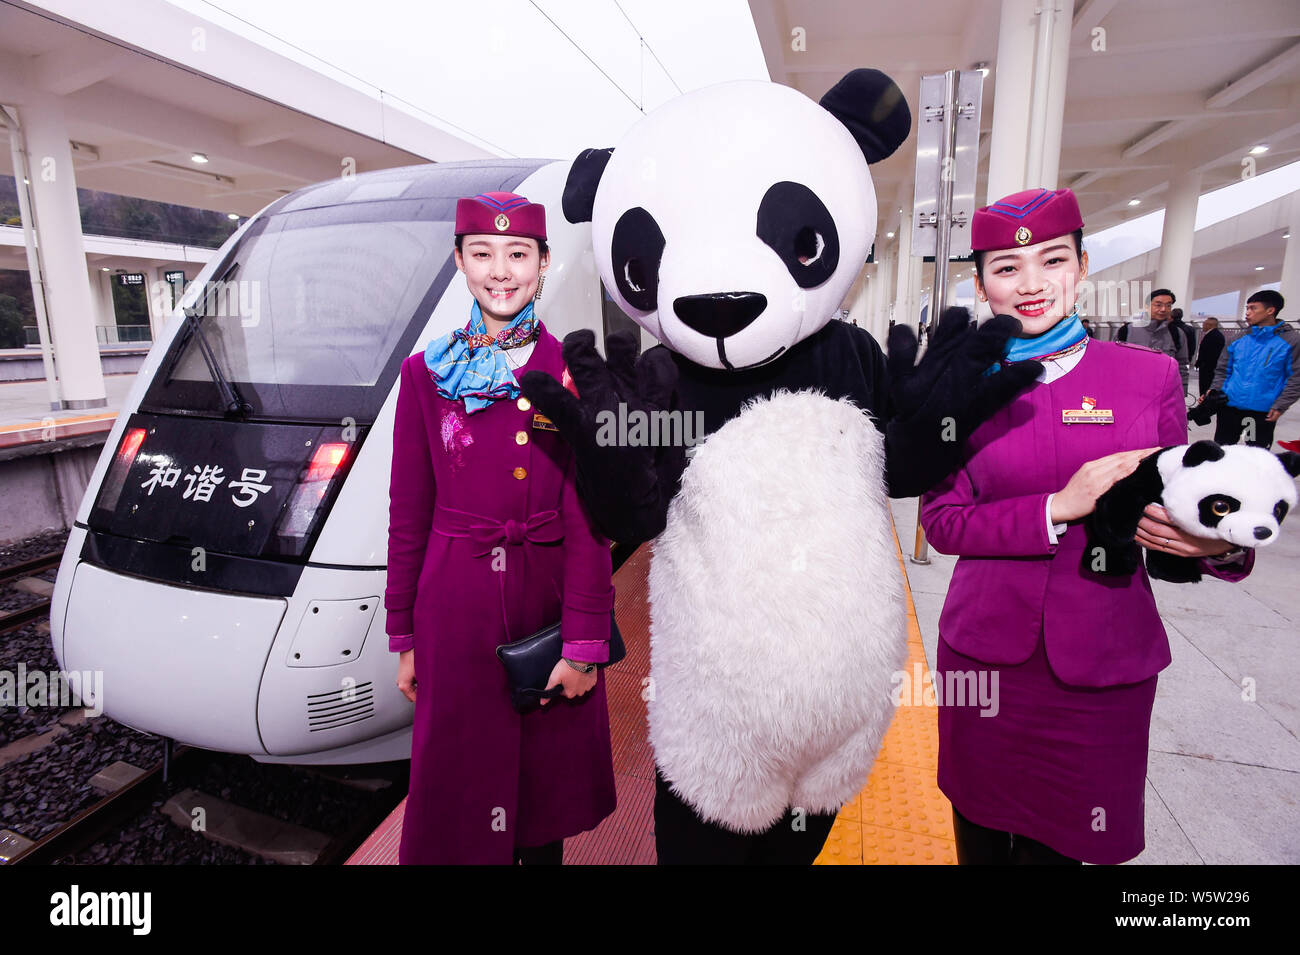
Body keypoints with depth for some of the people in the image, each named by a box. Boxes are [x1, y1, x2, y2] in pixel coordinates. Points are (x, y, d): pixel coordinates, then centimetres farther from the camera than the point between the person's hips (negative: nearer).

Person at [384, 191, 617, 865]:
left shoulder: (570, 373, -3)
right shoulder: (427, 373, 1)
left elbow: (587, 519, -7)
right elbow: (408, 514, 3)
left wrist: (584, 642, -10)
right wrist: (404, 638, 5)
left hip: (548, 599, 0)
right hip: (456, 606, 1)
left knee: (547, 771, 17)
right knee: (461, 772, 14)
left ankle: (541, 850, 43)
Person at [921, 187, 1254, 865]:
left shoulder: (1149, 376, -1)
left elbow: (1171, 516, 4)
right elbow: (941, 521, -8)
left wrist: (1220, 546, -18)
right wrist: (1061, 507, -20)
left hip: (1105, 662, 1)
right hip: (985, 655, 0)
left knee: (1060, 842, 17)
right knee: (983, 835, 18)